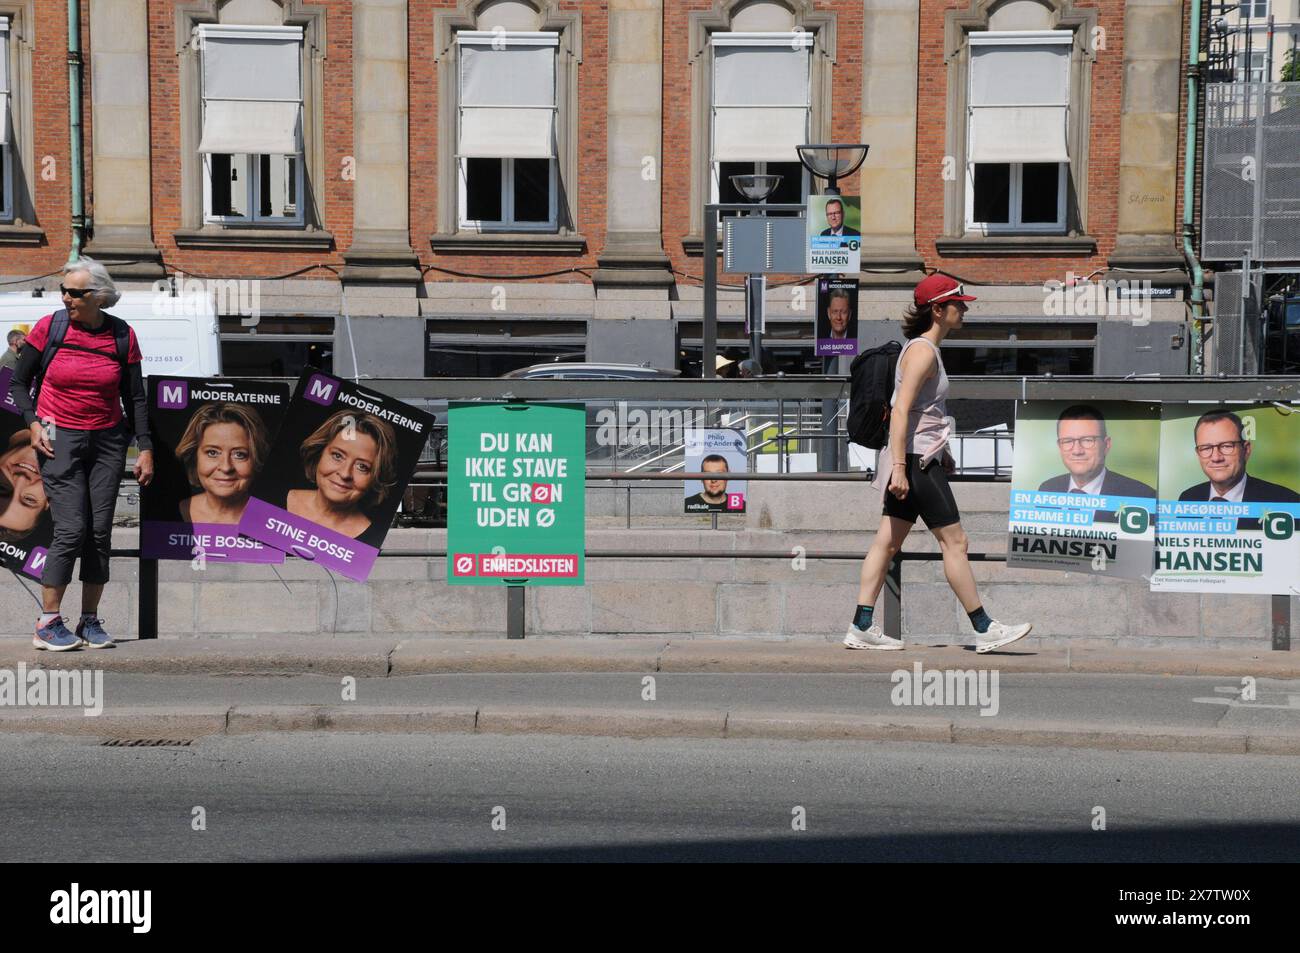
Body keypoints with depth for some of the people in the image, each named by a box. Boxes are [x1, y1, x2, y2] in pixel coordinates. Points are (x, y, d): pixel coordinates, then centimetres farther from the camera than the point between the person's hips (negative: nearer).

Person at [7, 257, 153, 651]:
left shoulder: (122, 335, 0)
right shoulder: (49, 327, -4)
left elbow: (135, 397, 6)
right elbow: (18, 383, 6)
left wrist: (145, 448, 1)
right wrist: (33, 423, -9)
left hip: (107, 441, 3)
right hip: (60, 439, -3)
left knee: (100, 531, 1)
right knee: (71, 529, -12)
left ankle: (90, 622, 11)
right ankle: (48, 625, -3)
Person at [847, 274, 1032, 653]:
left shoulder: (926, 349, 17)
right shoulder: (922, 351, -15)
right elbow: (900, 411, -22)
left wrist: (941, 451, 29)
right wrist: (899, 467, -26)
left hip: (919, 458, 10)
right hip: (915, 459, -10)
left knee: (888, 541, 7)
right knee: (954, 541, -4)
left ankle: (861, 628, 8)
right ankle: (984, 629, 3)